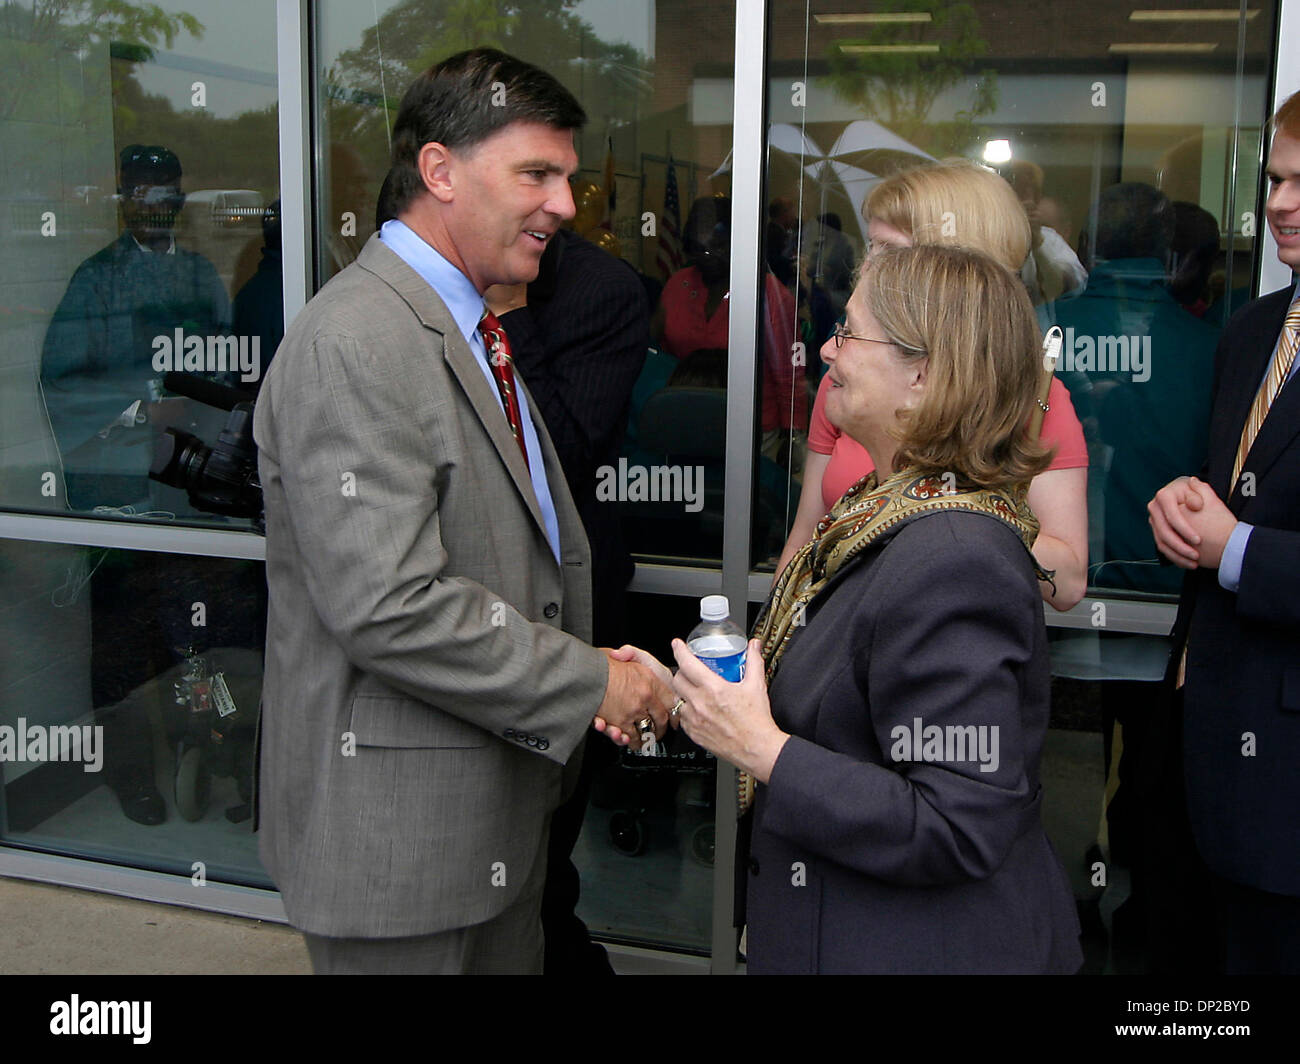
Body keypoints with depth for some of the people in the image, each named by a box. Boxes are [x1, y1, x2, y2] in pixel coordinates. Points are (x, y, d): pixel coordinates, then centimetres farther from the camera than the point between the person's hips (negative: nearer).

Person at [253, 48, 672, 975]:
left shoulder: (475, 333, 13)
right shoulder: (354, 346, -21)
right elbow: (388, 608, -28)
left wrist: (578, 670, 4)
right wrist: (589, 685, -19)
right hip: (399, 829, -9)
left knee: (516, 952, 21)